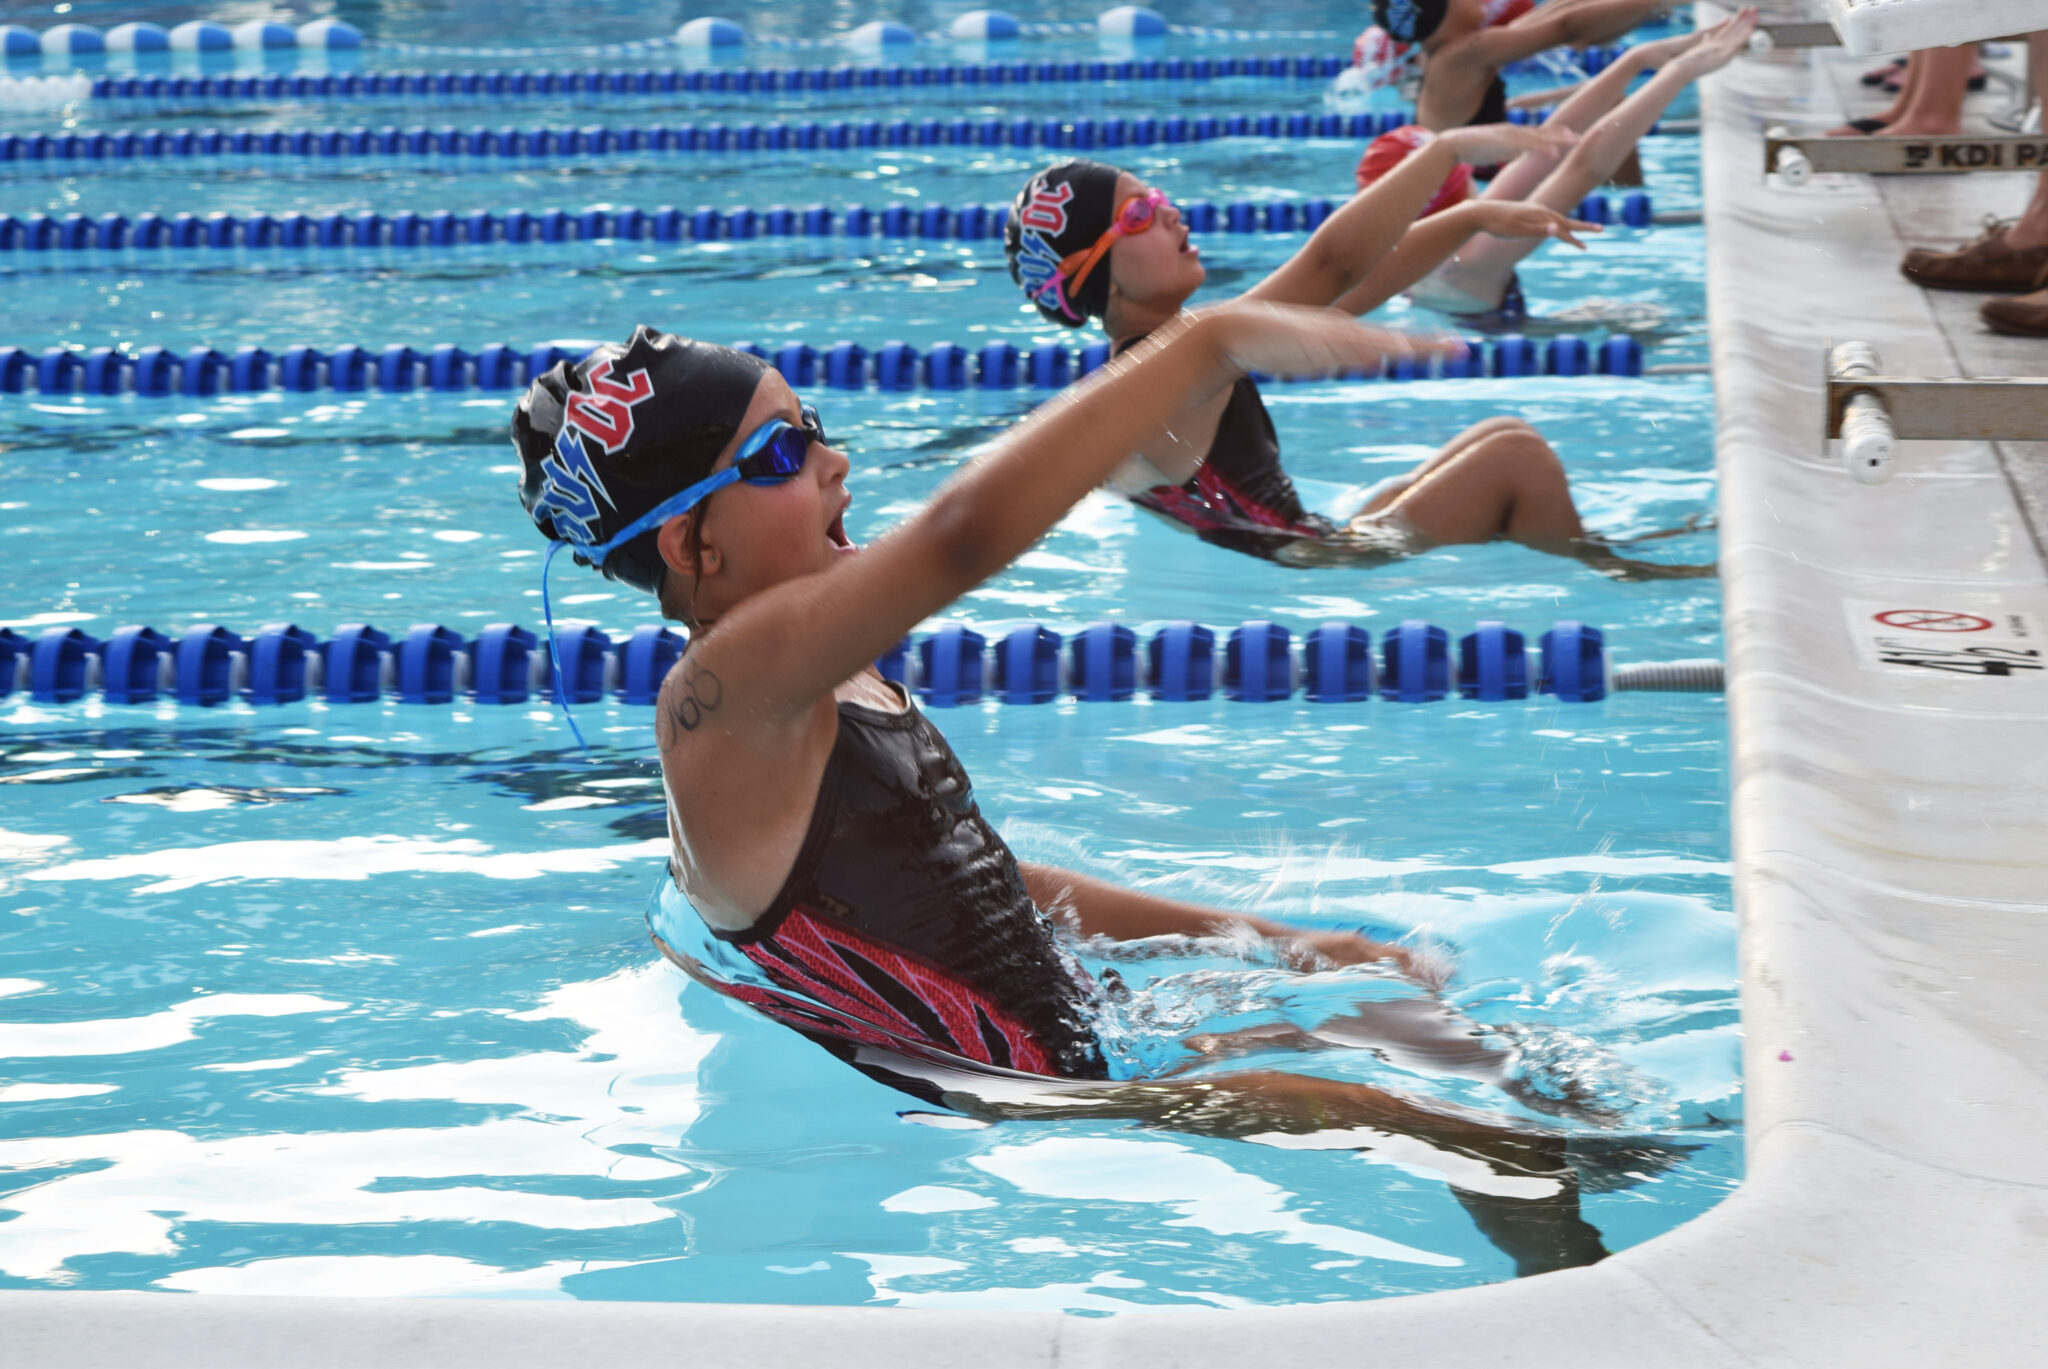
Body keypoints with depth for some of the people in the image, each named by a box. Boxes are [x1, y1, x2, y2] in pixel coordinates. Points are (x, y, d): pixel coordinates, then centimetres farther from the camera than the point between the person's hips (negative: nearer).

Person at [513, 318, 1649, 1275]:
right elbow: (965, 533, -36)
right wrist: (1212, 343, -35)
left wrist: (1260, 939, 13)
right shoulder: (722, 696, -22)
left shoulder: (841, 682, 10)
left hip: (1053, 1064, 11)